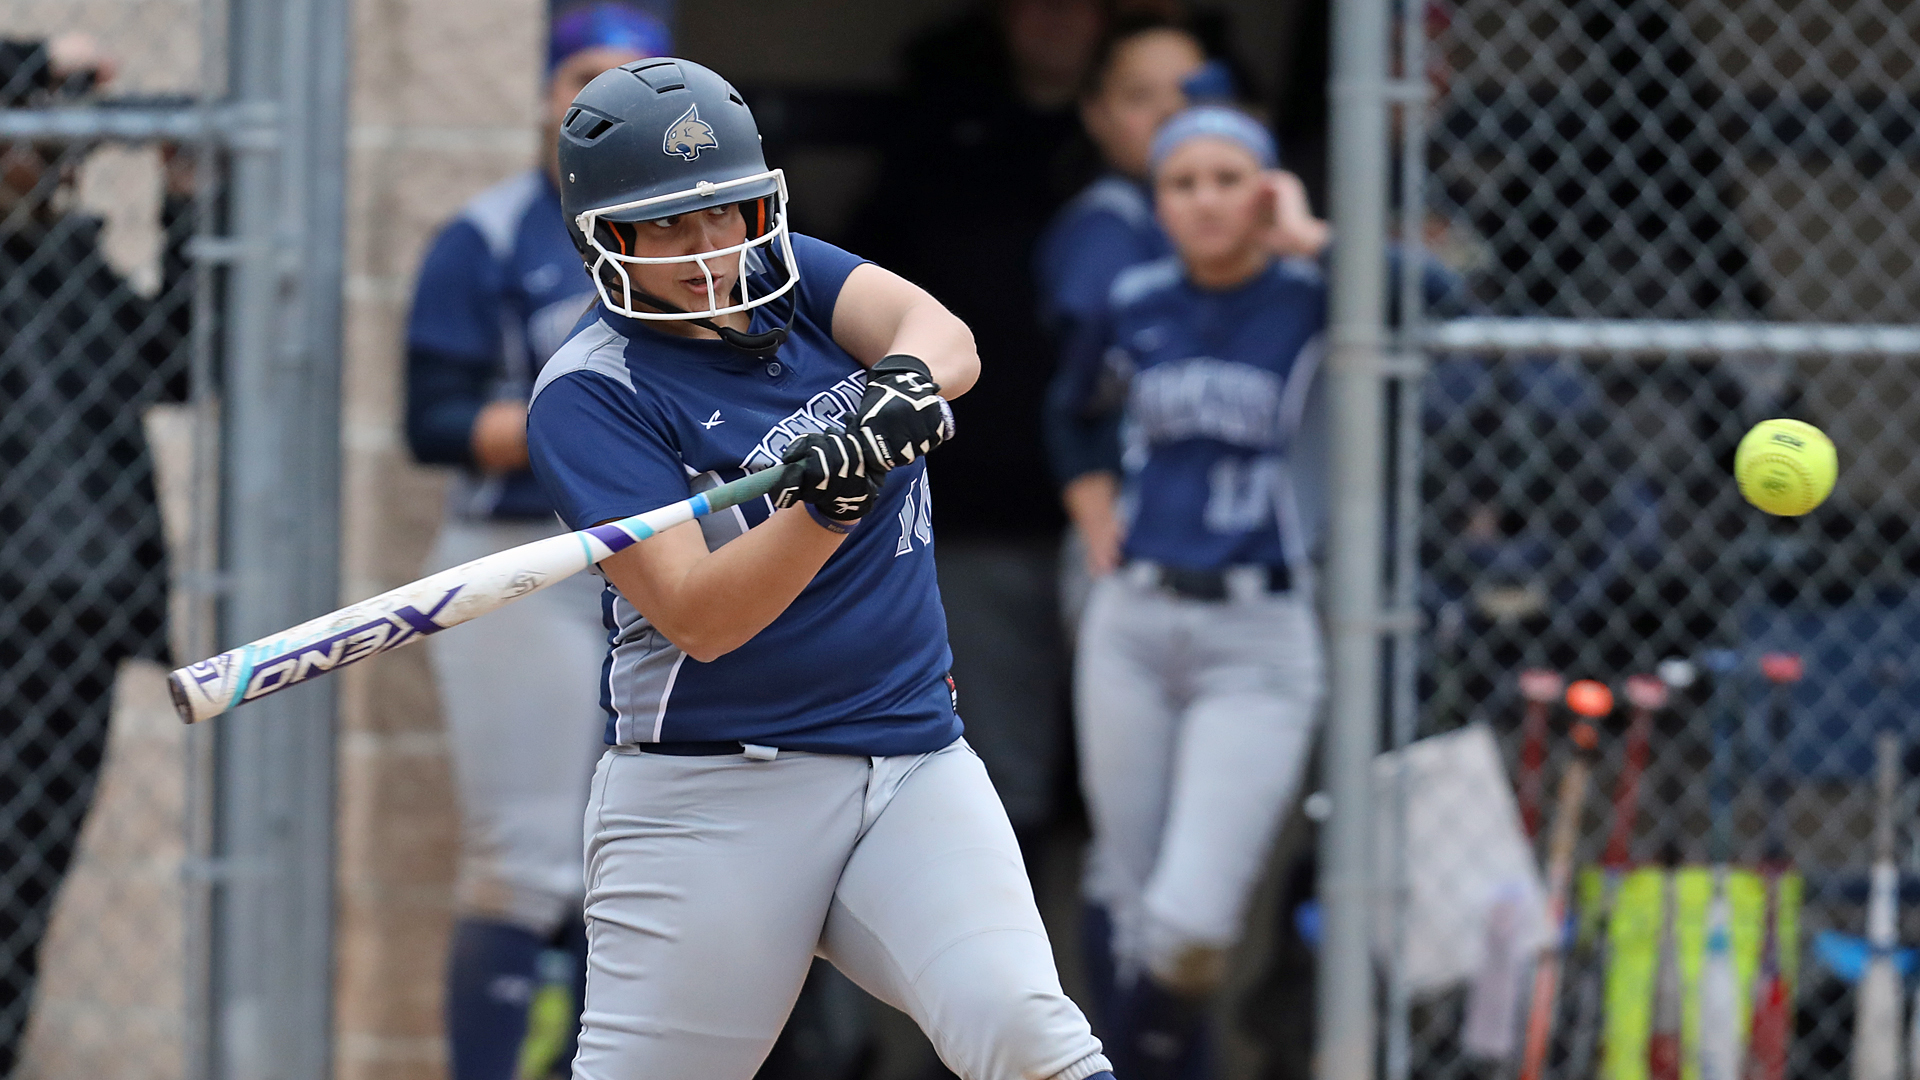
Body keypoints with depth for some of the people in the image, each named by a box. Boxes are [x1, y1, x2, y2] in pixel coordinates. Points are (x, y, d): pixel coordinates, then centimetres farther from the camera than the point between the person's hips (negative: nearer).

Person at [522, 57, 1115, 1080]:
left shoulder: (785, 278, 7)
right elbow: (697, 617, -20)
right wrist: (830, 505, -35)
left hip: (917, 763, 4)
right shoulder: (589, 393, -9)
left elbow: (946, 341, -11)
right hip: (712, 795, -4)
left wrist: (902, 383, -34)